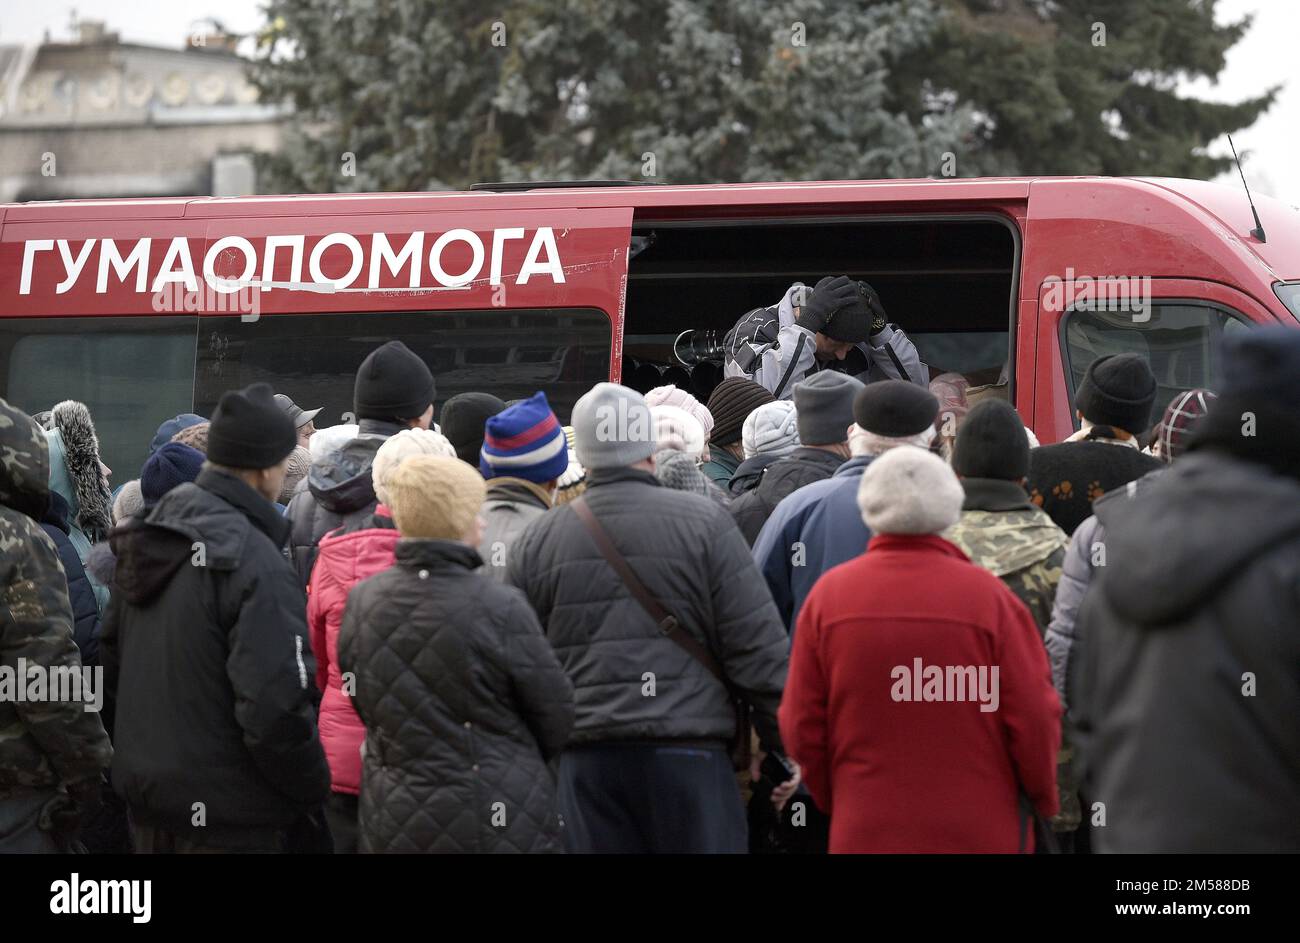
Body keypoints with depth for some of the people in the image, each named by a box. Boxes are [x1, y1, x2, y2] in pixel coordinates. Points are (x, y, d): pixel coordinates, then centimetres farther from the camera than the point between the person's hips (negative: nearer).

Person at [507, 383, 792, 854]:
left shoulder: (536, 541, 8)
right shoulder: (703, 523, -1)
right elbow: (757, 647, -3)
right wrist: (785, 742, 4)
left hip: (581, 762, 3)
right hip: (686, 756, -3)